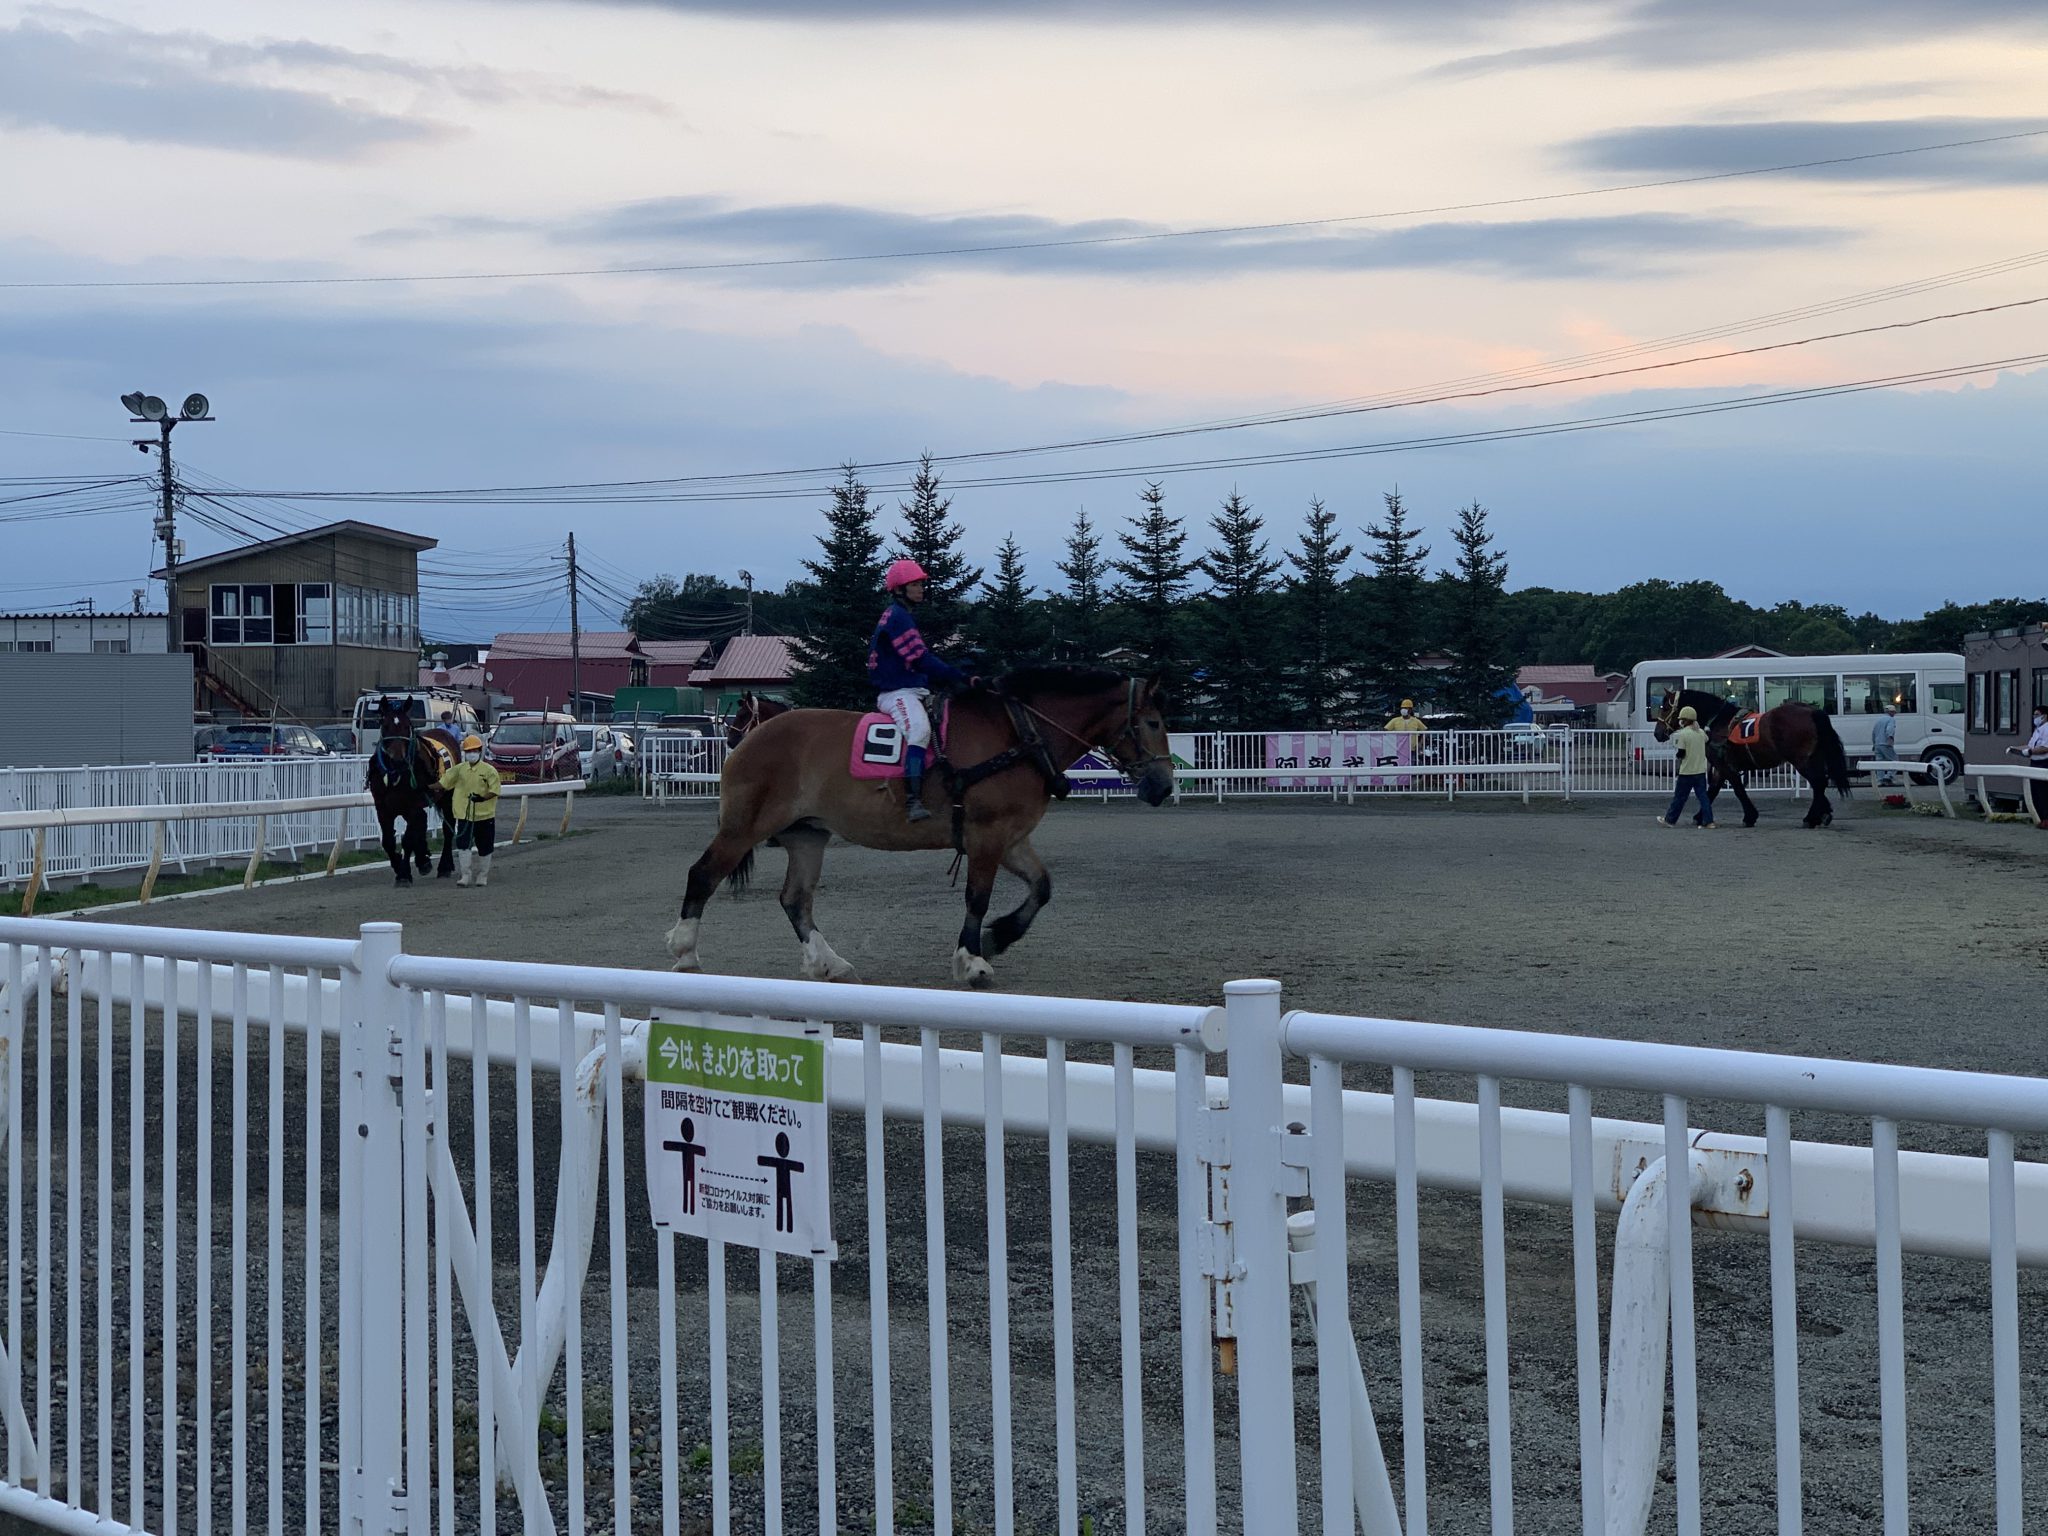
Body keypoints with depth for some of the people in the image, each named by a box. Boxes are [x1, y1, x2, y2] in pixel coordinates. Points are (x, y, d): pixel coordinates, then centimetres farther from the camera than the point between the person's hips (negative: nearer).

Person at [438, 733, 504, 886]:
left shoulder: (489, 770, -5)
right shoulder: (459, 769, 4)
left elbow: (494, 790, -11)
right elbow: (444, 783, 7)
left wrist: (483, 797, -26)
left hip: (484, 815, -1)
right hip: (464, 814, 1)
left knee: (484, 848, 8)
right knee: (463, 845, -11)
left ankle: (482, 877, 22)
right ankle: (465, 876, -8)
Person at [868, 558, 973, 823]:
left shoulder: (904, 616, 23)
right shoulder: (897, 616, -9)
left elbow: (925, 657, 22)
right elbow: (922, 659, -17)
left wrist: (960, 677, 10)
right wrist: (962, 678, -18)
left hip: (914, 690, 11)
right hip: (896, 692, -11)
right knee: (919, 728, -35)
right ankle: (913, 800, -44)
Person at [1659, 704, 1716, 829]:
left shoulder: (1683, 734, -14)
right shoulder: (1701, 733, 5)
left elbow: (1681, 753, -15)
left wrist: (1678, 755, 5)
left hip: (1687, 772, -5)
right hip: (1701, 770, 5)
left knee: (1680, 797, 5)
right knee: (1703, 796, 5)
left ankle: (1669, 820, 17)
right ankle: (1708, 821, -1)